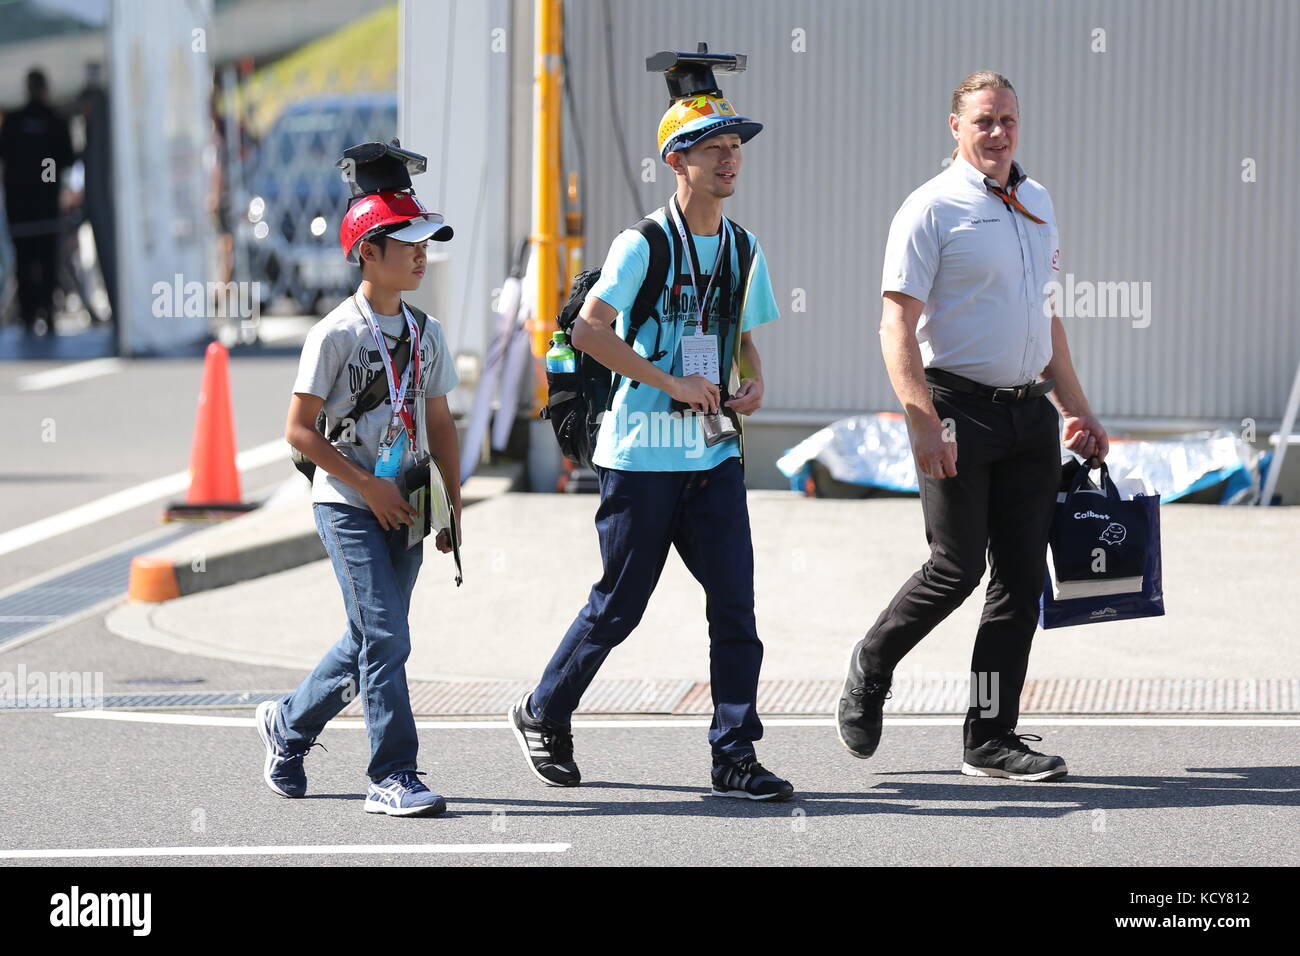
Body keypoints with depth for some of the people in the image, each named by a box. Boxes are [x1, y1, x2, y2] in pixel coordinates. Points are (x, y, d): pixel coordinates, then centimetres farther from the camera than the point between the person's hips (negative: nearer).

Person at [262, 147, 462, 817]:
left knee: (371, 638, 13)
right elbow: (299, 430, -10)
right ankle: (393, 776, -11)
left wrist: (452, 499, 6)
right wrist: (368, 486, -14)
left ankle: (288, 725, 34)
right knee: (385, 637, -13)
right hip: (348, 505, -7)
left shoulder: (426, 334, 10)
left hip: (404, 507, 7)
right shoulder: (336, 333, -9)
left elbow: (440, 423, 16)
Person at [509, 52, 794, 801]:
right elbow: (588, 329, -17)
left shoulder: (743, 251, 10)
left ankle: (735, 758, 2)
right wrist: (672, 383, -19)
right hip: (643, 454, -5)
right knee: (620, 605, 3)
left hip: (715, 457, 5)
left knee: (736, 605, -2)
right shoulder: (643, 245, -9)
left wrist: (754, 382, 1)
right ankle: (544, 716, 25)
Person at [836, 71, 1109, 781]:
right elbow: (897, 325, -13)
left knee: (1021, 578, 4)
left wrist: (1076, 409, 20)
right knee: (957, 568, -7)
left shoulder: (1036, 204, 15)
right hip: (959, 408, -7)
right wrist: (925, 423, -22)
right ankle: (870, 671, 18)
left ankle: (991, 738, 10)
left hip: (1029, 411, 7)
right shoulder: (931, 209, -8)